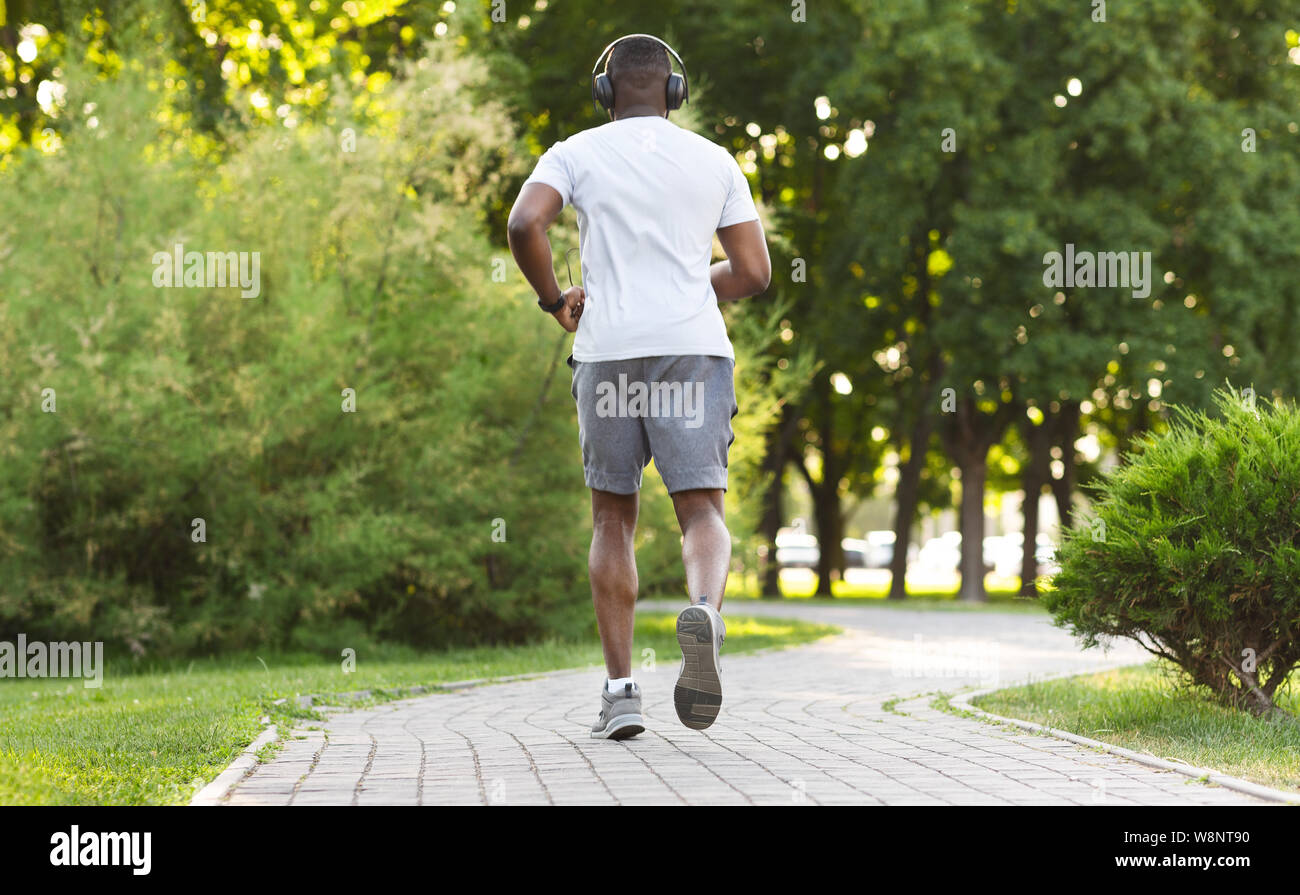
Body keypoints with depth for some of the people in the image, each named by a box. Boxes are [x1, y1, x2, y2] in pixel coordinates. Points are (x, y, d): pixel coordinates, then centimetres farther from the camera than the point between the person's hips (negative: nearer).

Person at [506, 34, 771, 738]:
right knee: (701, 511, -2)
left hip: (608, 350, 0)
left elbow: (524, 223, -11)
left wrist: (553, 298, 5)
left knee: (613, 520, 11)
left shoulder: (576, 153, 7)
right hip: (694, 347, 0)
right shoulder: (715, 161, 13)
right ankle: (704, 609, -37)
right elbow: (754, 273, 10)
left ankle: (621, 690, 4)